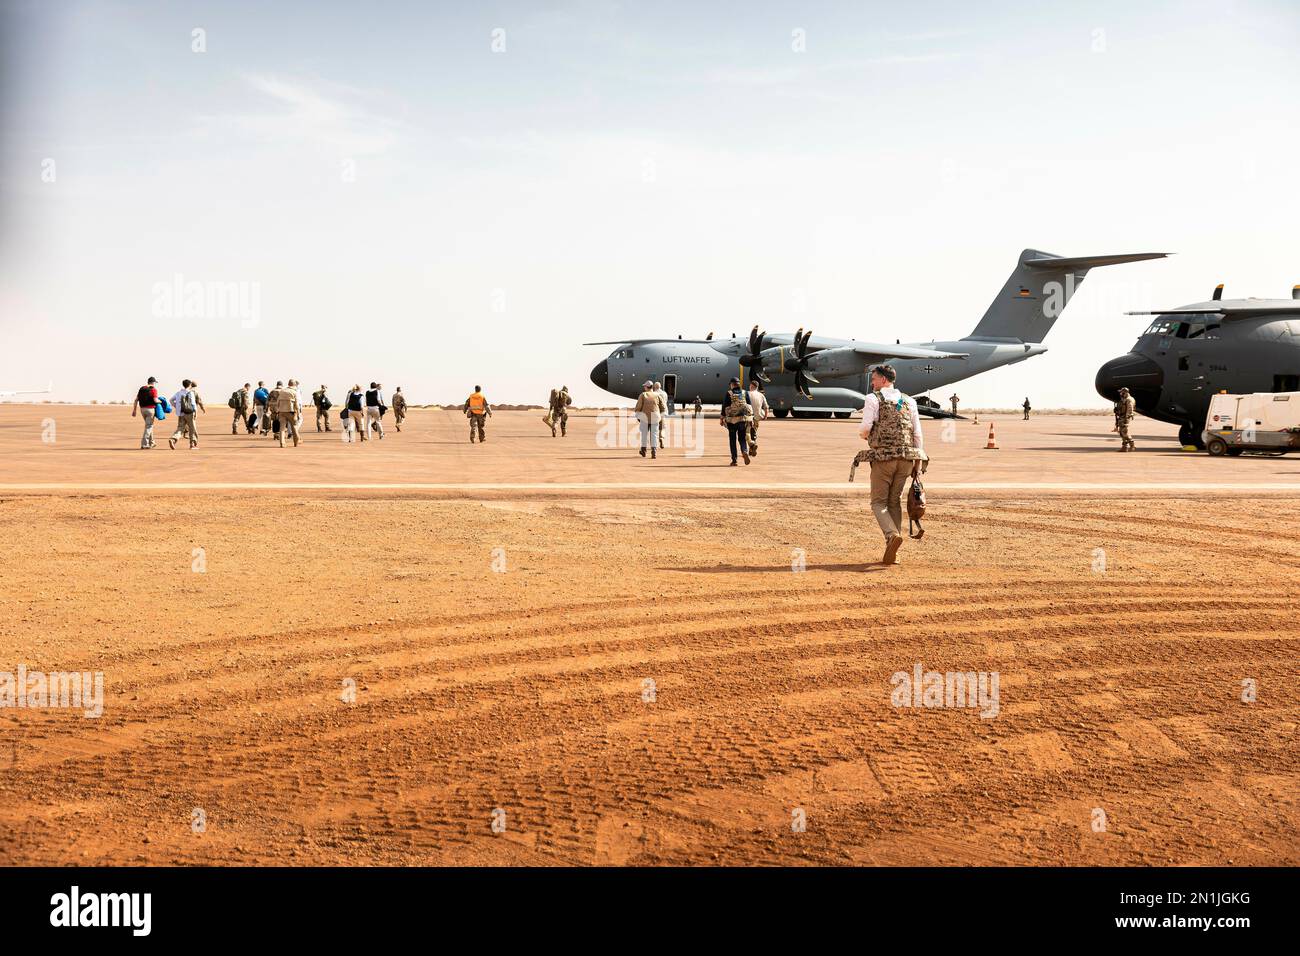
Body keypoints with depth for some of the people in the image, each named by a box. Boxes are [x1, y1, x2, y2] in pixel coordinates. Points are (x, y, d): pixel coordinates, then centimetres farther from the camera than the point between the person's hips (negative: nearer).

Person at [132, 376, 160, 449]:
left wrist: (134, 410, 11)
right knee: (148, 426, -2)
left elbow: (136, 400, 8)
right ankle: (144, 444, -8)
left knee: (149, 425, 21)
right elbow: (155, 400, -18)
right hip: (150, 409, -6)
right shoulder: (153, 389, -8)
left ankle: (151, 443, 26)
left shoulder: (141, 388, 11)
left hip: (142, 409, 6)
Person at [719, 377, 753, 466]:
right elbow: (750, 405, 5)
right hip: (744, 418, 2)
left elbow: (724, 406, -4)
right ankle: (745, 451, -19)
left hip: (732, 419, -2)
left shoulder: (729, 394, -5)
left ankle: (734, 460, 5)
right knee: (742, 438, 11)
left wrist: (721, 418, 5)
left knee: (732, 439, 6)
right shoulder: (744, 393, 4)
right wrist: (751, 417, 12)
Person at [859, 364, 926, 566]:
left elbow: (866, 429, -9)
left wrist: (865, 435, 14)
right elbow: (918, 434, 9)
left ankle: (893, 535, -23)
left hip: (883, 457, -5)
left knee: (879, 502, 4)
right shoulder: (909, 401, 14)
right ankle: (892, 553, 8)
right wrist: (919, 463, 13)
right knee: (895, 502, 12)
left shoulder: (873, 399, -1)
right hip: (906, 458, 5)